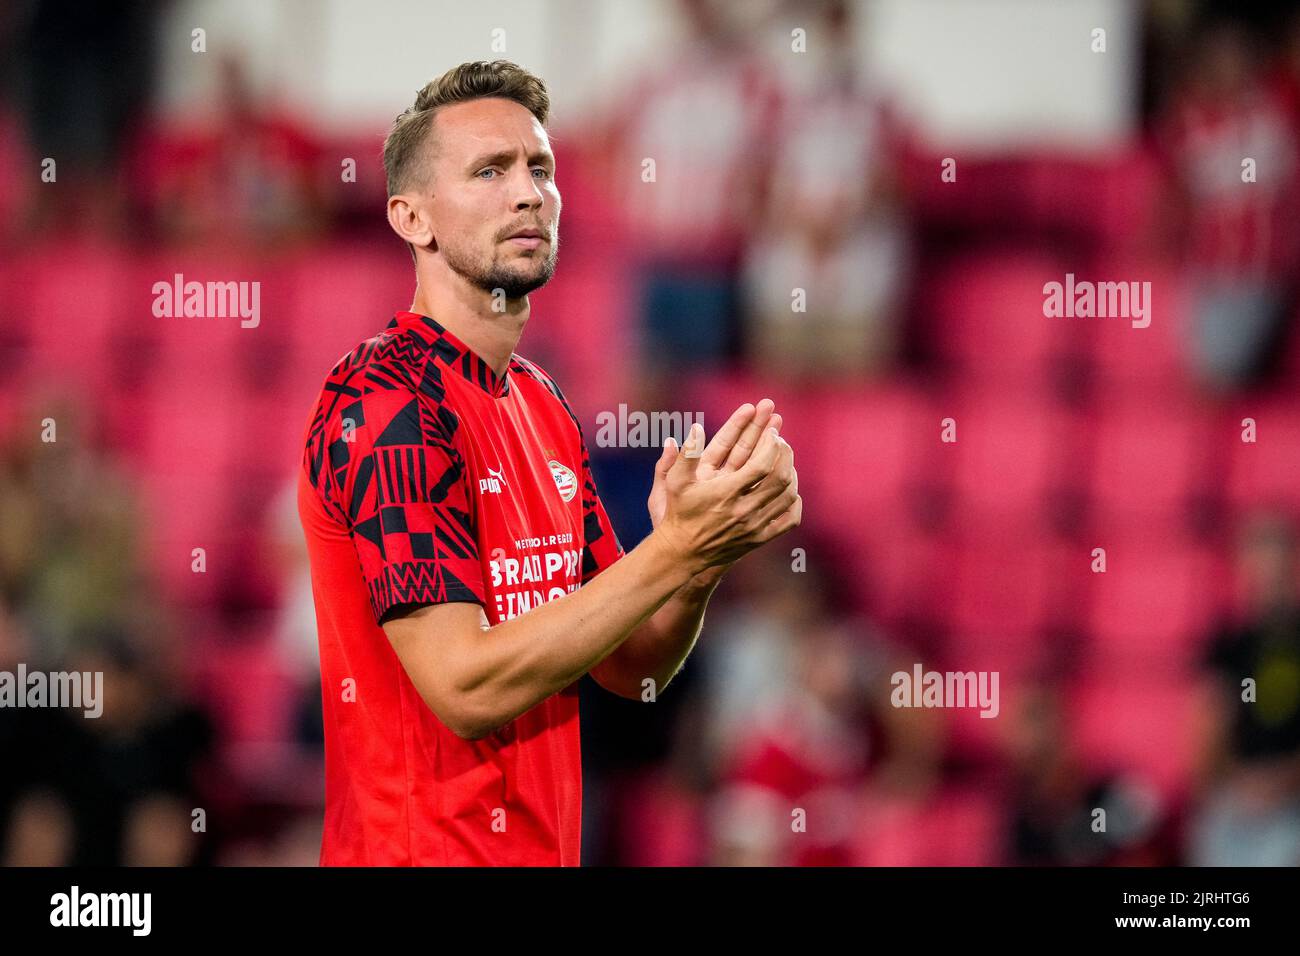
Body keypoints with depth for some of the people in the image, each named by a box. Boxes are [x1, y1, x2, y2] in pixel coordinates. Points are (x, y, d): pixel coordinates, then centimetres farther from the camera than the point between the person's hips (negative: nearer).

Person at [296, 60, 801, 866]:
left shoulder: (543, 404, 10)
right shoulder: (383, 399, -16)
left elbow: (630, 667, 7)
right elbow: (466, 686, -23)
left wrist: (699, 559, -12)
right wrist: (678, 551, -24)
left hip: (543, 845, 8)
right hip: (426, 847, -8)